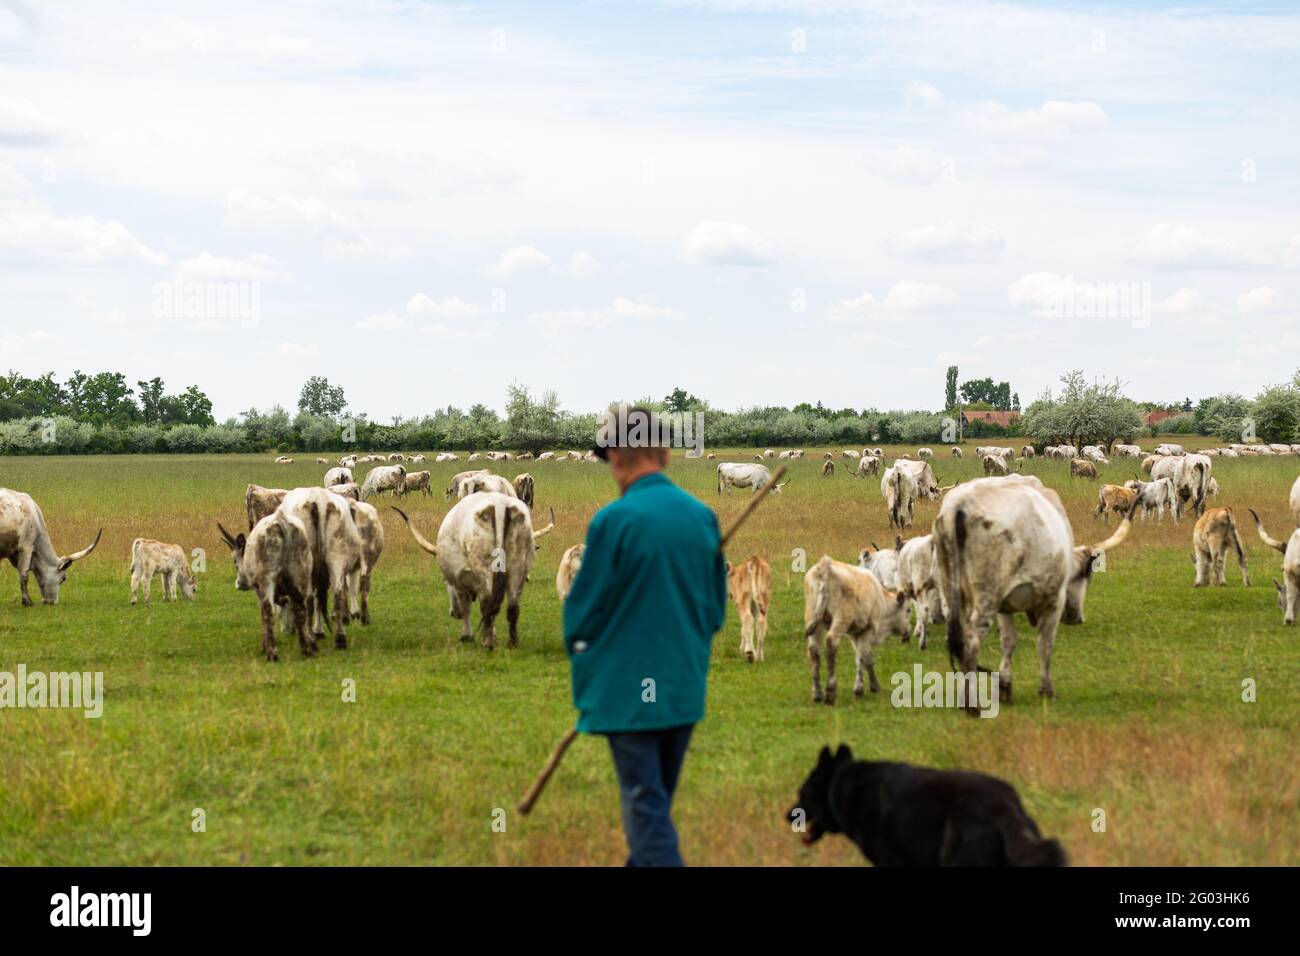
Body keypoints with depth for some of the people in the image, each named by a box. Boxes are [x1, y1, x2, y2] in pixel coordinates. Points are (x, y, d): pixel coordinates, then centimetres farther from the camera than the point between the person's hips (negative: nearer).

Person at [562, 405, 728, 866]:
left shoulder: (613, 520, -16)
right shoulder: (703, 516, 1)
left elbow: (584, 609, -8)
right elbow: (717, 607, 10)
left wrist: (582, 650, 13)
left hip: (629, 688, -6)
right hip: (686, 687, 6)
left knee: (646, 809, -3)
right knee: (657, 800, 20)